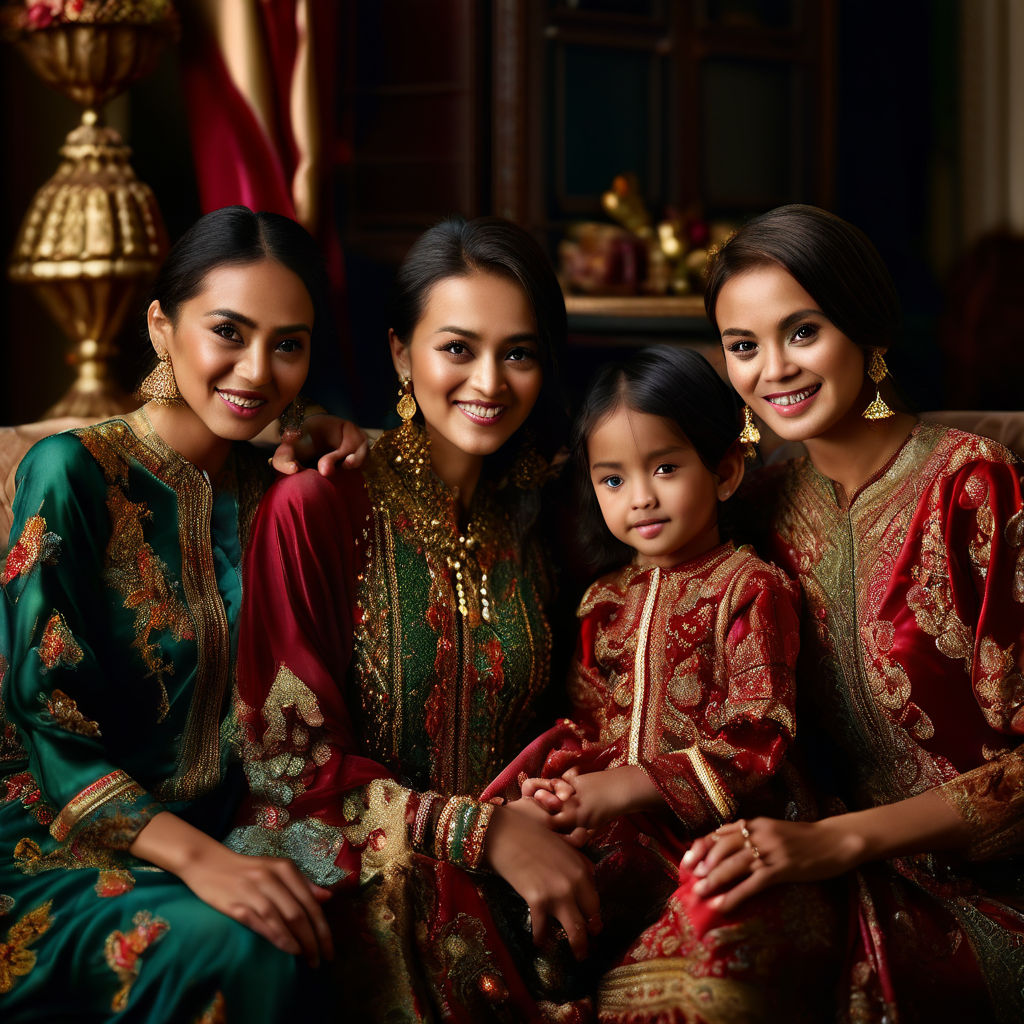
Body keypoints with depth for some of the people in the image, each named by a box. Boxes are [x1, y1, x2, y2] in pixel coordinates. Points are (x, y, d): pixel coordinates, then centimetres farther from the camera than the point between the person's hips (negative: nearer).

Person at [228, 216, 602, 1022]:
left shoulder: (532, 516, 10)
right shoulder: (316, 510, -7)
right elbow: (287, 760, -9)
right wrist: (485, 831, -18)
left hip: (505, 882, 4)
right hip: (356, 884, -3)